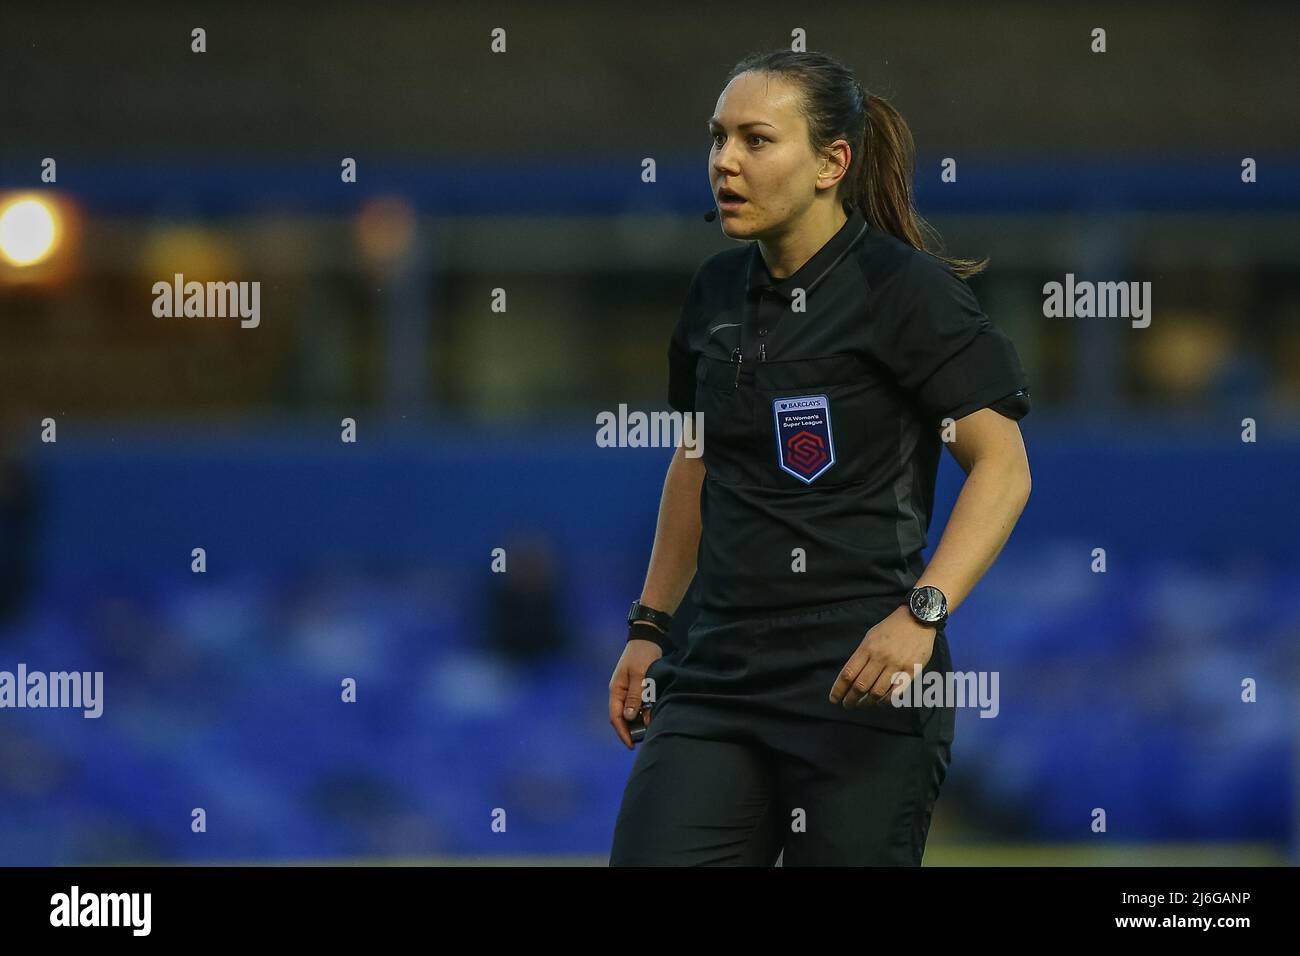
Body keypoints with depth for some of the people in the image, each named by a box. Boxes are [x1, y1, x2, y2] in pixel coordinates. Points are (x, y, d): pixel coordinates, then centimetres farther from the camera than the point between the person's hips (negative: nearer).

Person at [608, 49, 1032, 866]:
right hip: (719, 675, 6)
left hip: (861, 686, -6)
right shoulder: (717, 293, 11)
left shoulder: (906, 290, -8)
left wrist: (922, 614, -26)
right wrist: (649, 625, 23)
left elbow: (1003, 467, -13)